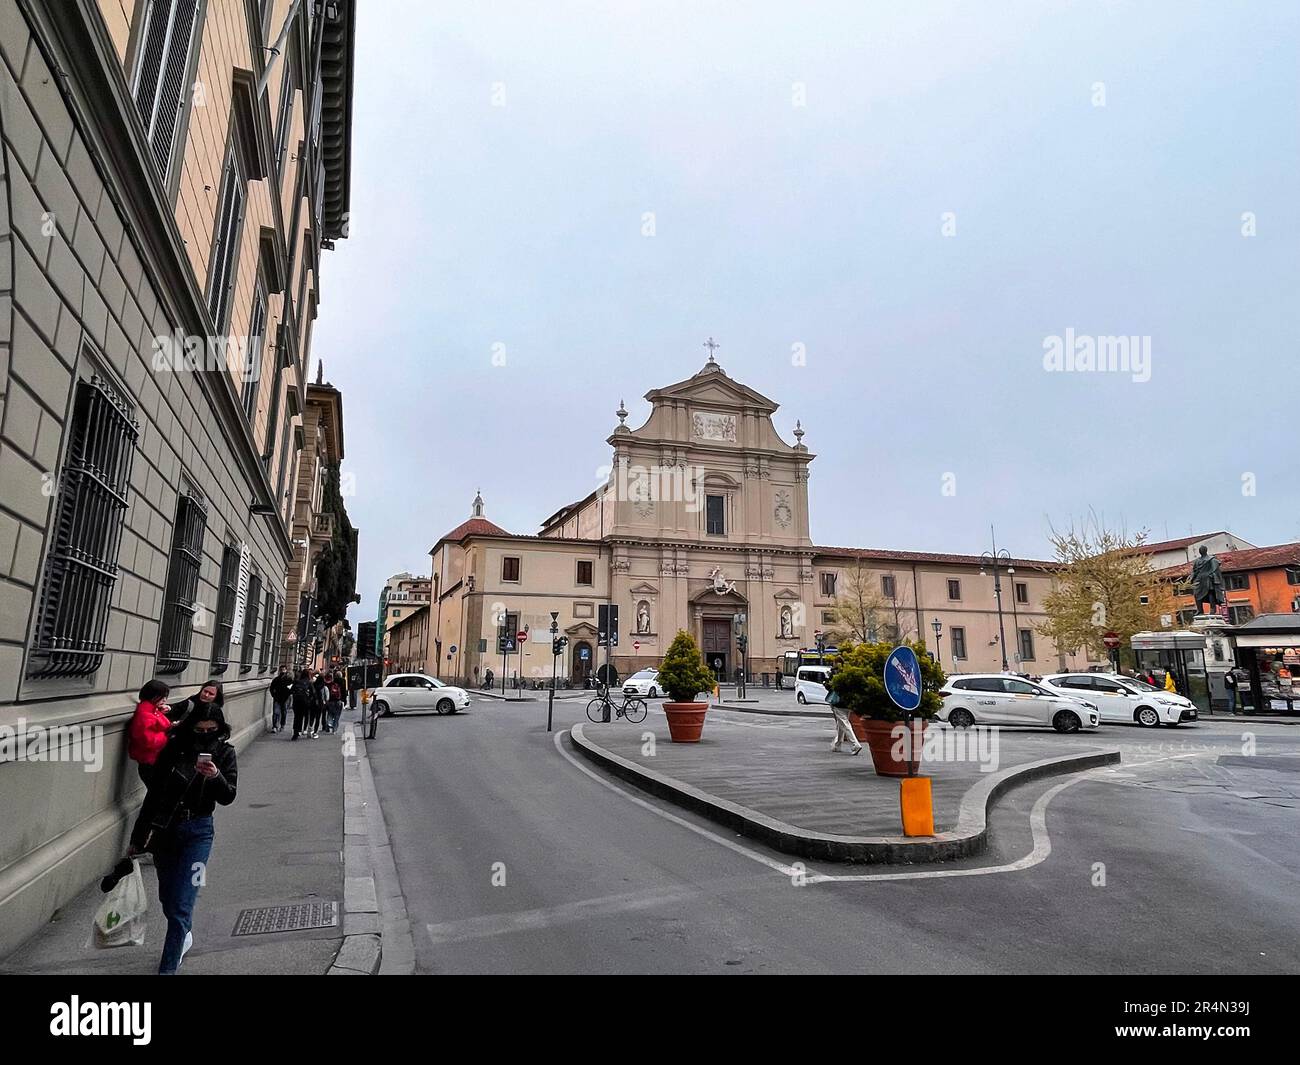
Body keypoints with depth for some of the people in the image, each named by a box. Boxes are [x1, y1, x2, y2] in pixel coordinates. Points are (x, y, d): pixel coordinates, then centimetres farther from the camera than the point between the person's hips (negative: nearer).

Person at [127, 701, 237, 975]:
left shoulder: (224, 752, -7)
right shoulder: (174, 747, -5)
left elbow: (228, 798, -10)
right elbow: (153, 792, 4)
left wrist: (216, 777, -31)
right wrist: (138, 836, 7)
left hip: (197, 832, -3)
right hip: (163, 828, 3)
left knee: (181, 906, -7)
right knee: (167, 899, 19)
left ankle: (167, 969, 3)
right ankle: (185, 935, 47)